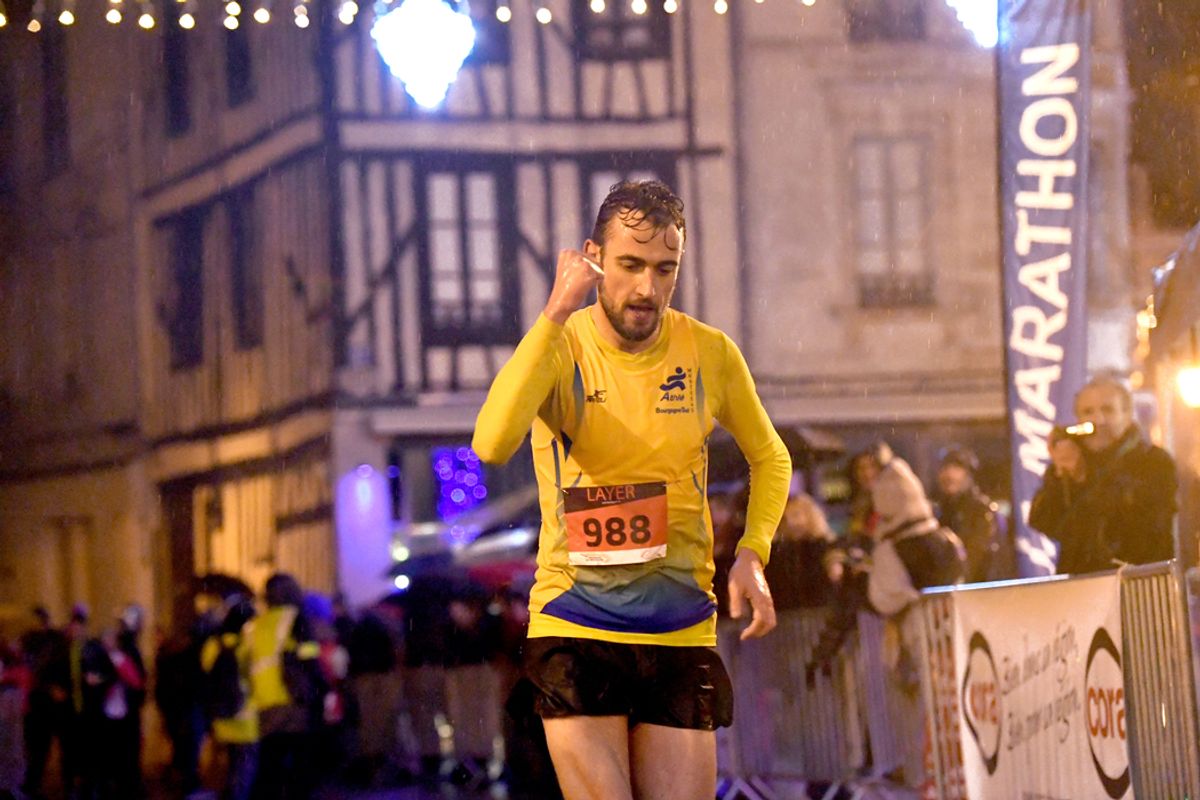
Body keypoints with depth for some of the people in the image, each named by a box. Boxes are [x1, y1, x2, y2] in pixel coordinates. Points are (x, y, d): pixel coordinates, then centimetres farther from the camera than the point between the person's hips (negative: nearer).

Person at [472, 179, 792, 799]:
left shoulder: (710, 354, 0)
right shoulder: (559, 346, -7)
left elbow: (769, 458, 19)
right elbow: (492, 444, -27)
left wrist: (752, 554, 1)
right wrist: (557, 313, -26)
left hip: (680, 631, 2)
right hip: (575, 625, -2)